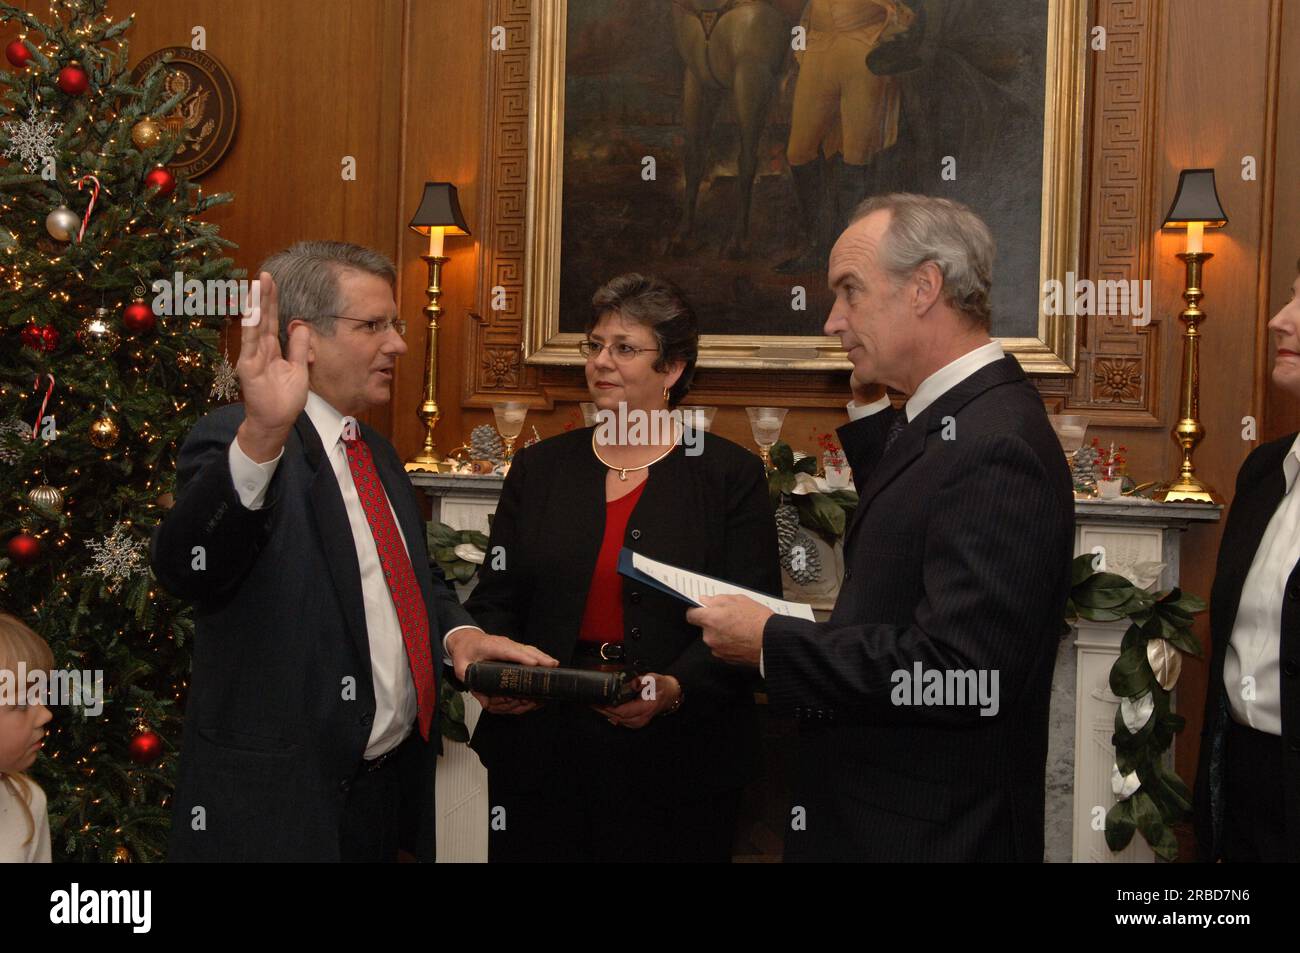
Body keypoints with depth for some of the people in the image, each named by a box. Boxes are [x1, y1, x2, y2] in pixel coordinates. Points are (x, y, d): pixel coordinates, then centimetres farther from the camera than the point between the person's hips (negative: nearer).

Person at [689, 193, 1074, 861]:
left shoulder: (995, 447, -23)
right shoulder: (962, 421, 7)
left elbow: (959, 673, -28)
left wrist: (772, 644, -20)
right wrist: (869, 407, 12)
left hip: (933, 832, -9)